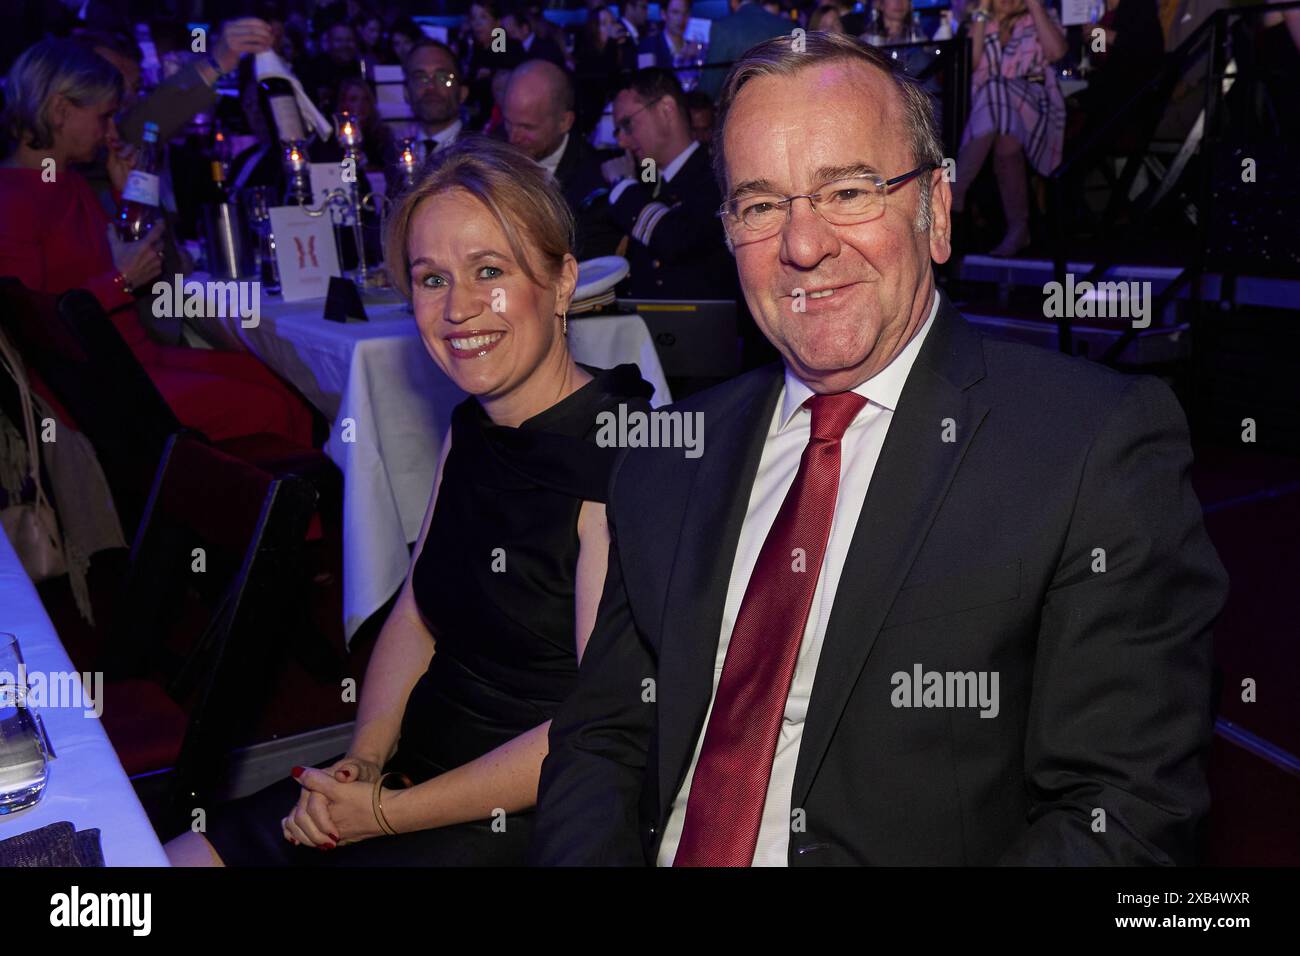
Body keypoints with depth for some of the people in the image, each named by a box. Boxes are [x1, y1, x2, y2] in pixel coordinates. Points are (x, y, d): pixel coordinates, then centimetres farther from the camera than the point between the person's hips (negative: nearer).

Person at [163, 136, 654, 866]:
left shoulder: (618, 458, -21)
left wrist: (391, 812, -15)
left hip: (525, 820, -7)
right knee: (177, 856, 3)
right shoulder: (472, 427, 5)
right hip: (417, 765, 7)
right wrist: (362, 765, -4)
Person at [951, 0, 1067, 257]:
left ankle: (952, 198, -27)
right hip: (987, 103, 2)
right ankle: (1018, 228, -26)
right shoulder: (980, 21, 15)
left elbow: (1056, 52, -10)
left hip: (1034, 99, -2)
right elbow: (970, 66, -1)